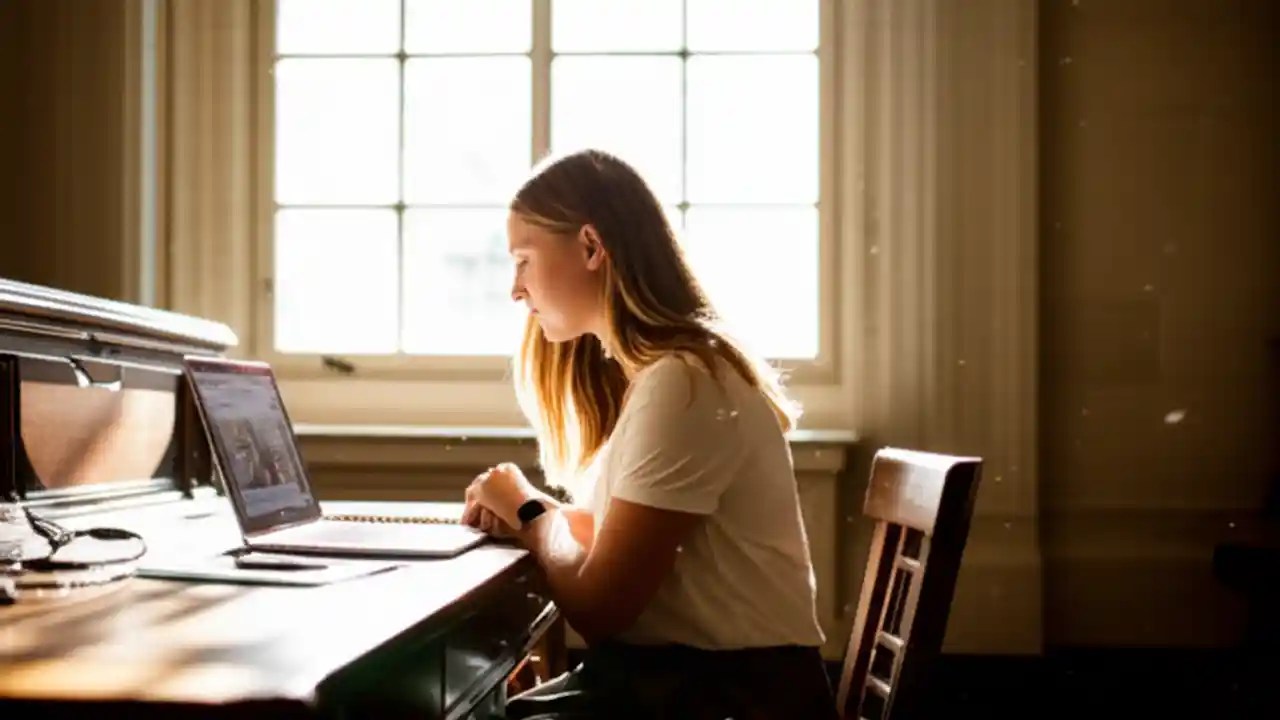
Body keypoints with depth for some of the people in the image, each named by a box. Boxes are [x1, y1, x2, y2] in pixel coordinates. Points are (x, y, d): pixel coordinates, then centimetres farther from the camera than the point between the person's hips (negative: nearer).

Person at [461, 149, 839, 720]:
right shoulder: (636, 371, 11)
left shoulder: (680, 382, -19)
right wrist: (533, 516, -3)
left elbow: (597, 608, -17)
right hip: (659, 671, 8)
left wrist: (529, 512, -1)